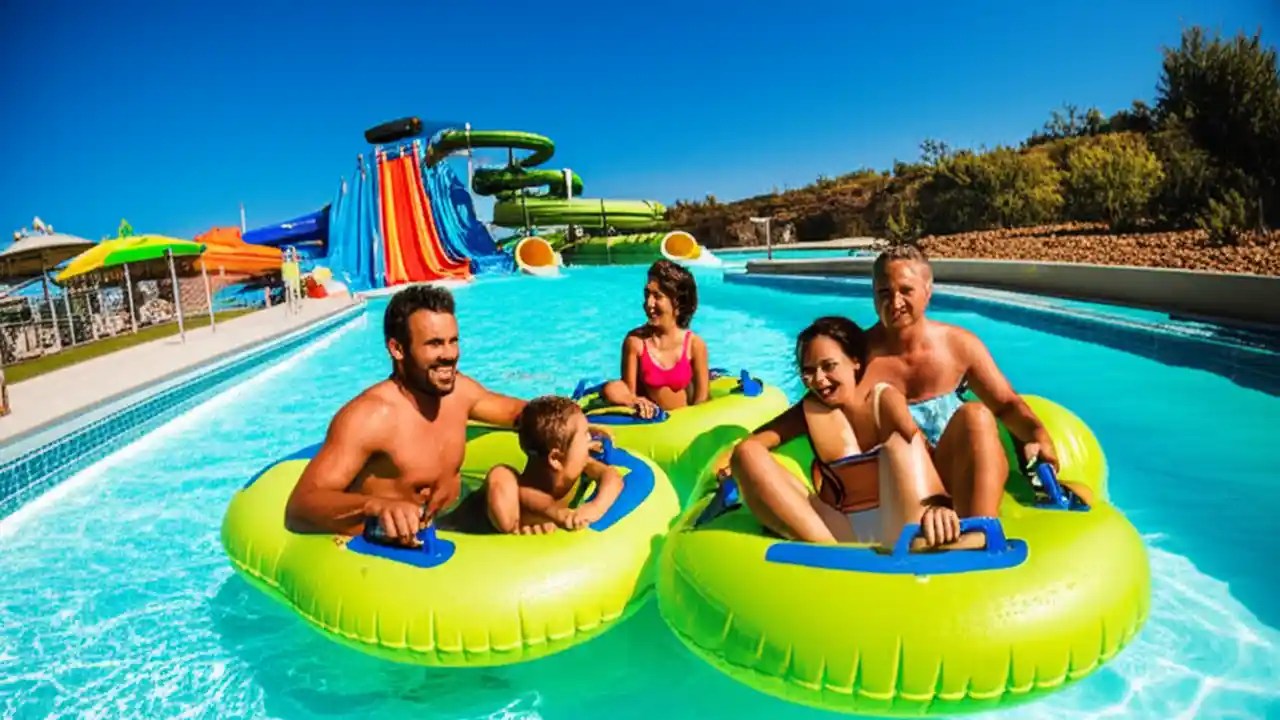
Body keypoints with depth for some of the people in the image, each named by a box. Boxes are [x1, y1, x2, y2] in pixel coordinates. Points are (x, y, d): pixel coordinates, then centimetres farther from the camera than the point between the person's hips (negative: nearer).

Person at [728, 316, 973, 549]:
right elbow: (749, 445, 7)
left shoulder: (884, 398, 2)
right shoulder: (809, 410, 12)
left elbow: (916, 449, -17)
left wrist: (937, 503, -38)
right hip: (844, 534, 2)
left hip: (900, 530, -2)